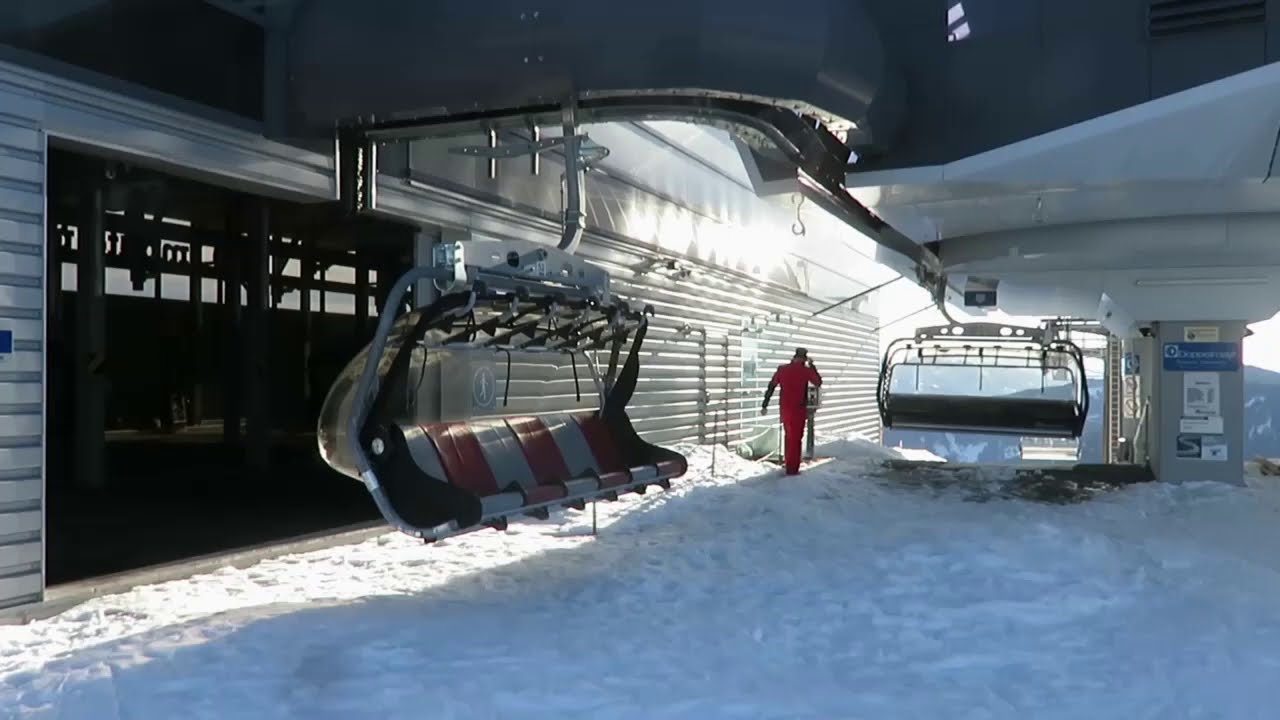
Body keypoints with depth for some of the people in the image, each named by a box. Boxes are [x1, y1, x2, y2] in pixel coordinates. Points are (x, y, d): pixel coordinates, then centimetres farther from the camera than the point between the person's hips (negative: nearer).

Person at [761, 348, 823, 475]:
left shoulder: (782, 369, 3)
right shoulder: (806, 370, -6)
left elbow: (771, 387, 4)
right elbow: (818, 382, 10)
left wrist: (764, 405, 9)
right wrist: (812, 366, 16)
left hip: (784, 408, 4)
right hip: (798, 409, -4)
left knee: (789, 435, 21)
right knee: (796, 438, 3)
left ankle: (788, 462, 30)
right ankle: (792, 468, 2)